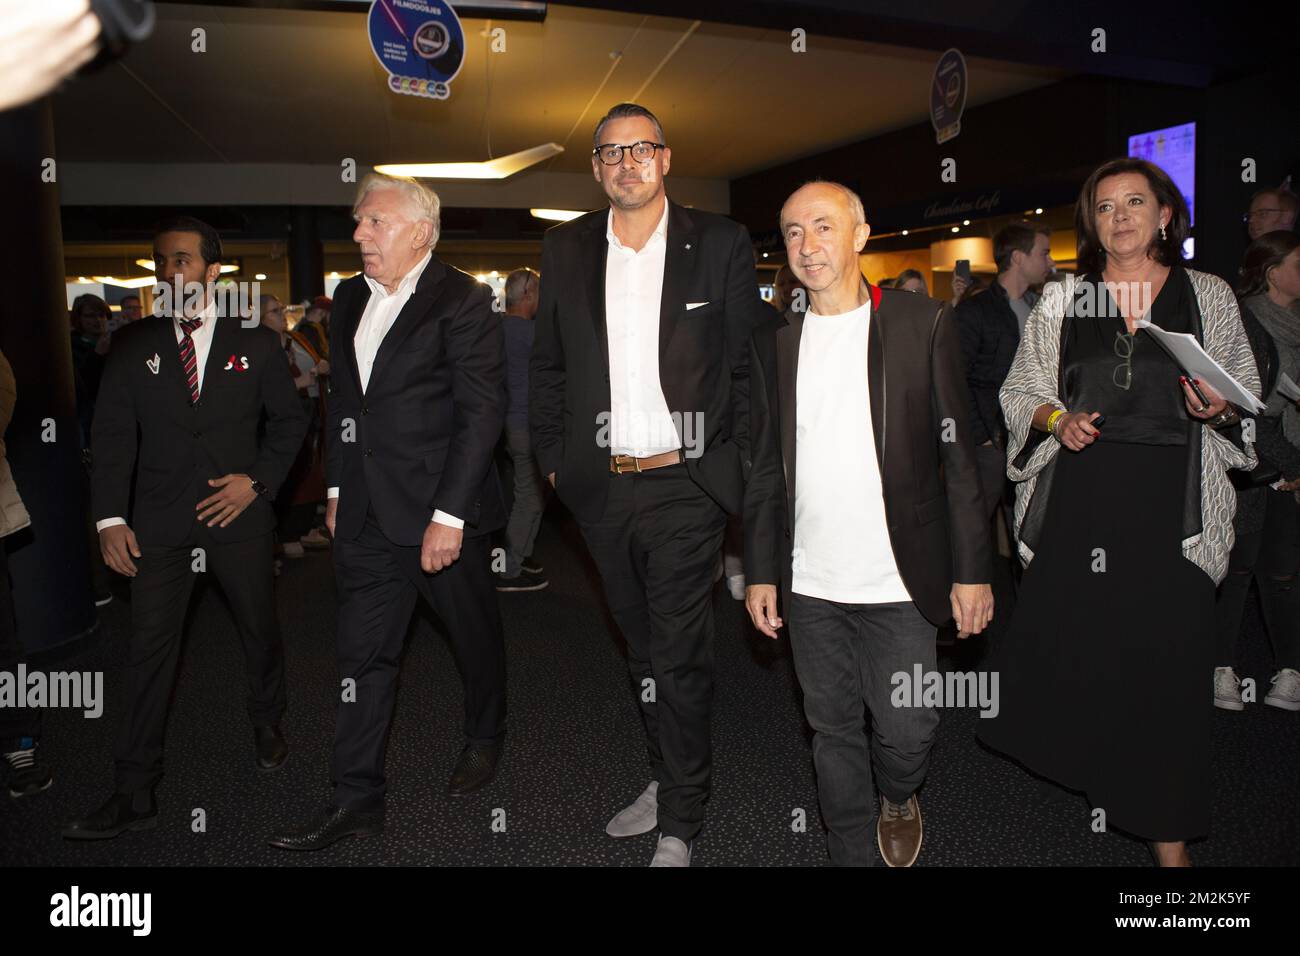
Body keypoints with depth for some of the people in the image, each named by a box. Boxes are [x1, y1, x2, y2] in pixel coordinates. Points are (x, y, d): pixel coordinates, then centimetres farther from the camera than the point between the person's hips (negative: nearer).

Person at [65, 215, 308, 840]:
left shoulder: (256, 344, 2)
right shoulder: (132, 346, 3)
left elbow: (289, 421, 7)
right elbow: (112, 436, 2)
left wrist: (257, 479, -7)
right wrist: (111, 518, -7)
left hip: (238, 514, 0)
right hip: (159, 524, 0)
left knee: (260, 630, 14)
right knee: (149, 649, 1)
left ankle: (267, 723, 41)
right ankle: (134, 794, 10)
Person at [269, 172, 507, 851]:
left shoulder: (462, 302, -11)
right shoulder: (351, 298, 11)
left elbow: (482, 412, -15)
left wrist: (448, 515, -19)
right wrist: (336, 487, 14)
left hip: (442, 512, -6)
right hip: (366, 515, 6)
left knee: (474, 635, 14)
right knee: (362, 656, 7)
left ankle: (484, 739, 39)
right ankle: (357, 799, 18)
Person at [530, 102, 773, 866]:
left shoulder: (721, 244, -1)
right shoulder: (566, 250, 8)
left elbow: (749, 364, 0)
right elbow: (548, 365, 13)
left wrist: (741, 462, -4)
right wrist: (552, 456, 9)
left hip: (686, 484, -3)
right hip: (602, 488, 4)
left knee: (679, 657, -1)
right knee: (644, 647, 18)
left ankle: (680, 828, 16)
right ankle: (665, 781, 37)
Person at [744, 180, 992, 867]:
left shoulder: (923, 323, -2)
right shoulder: (776, 339, 6)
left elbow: (957, 454, -2)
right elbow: (764, 467, 8)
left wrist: (972, 570, -6)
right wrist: (760, 571, 5)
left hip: (897, 581, -2)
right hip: (808, 585, 3)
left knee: (906, 732, 5)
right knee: (833, 732, 12)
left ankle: (898, 798, 39)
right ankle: (850, 851, 33)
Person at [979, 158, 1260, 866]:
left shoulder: (1209, 296, 9)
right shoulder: (1061, 300, 9)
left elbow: (1247, 394, 14)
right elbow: (1019, 391, 12)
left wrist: (1221, 409, -8)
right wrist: (1057, 419, -8)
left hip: (1171, 505, 0)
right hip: (1078, 499, 1)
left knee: (1167, 659, -1)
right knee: (1060, 644, -1)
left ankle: (1169, 836, 14)